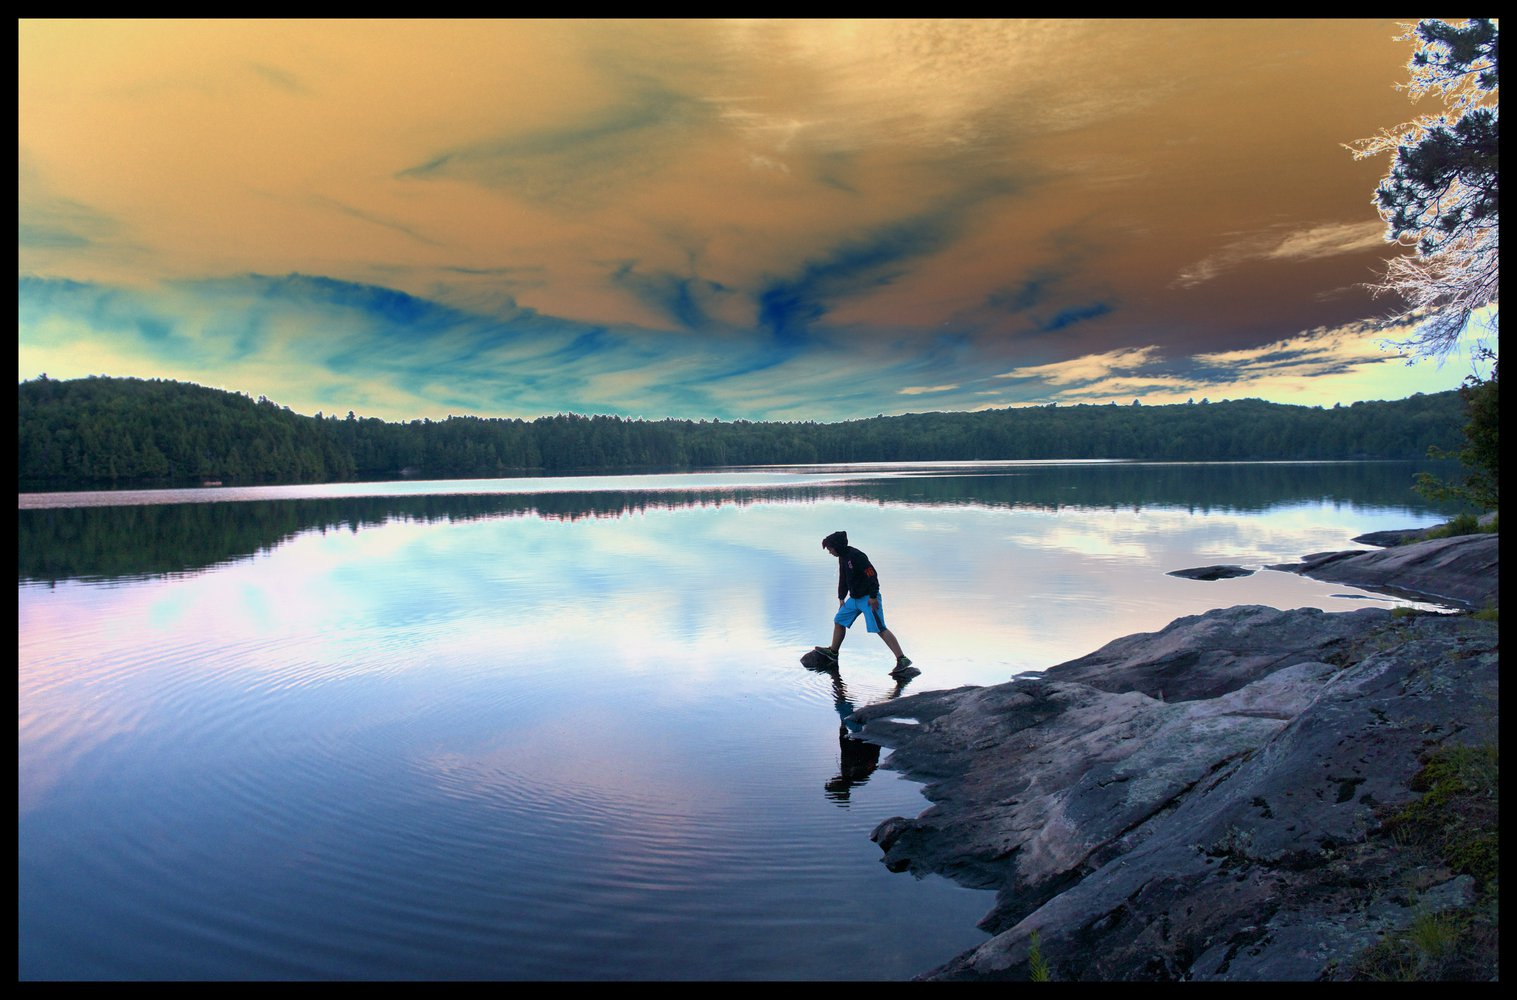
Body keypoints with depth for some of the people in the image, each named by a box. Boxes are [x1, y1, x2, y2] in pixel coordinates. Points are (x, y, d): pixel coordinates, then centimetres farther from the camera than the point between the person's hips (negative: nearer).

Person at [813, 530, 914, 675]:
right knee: (839, 621, 17)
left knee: (880, 629, -16)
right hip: (854, 598, 10)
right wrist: (841, 597, 24)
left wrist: (873, 597, -23)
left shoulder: (856, 556, -20)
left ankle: (902, 659, -17)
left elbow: (872, 575, -23)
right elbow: (843, 579, 23)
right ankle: (832, 653, 35)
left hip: (868, 598, -10)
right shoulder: (842, 558, 11)